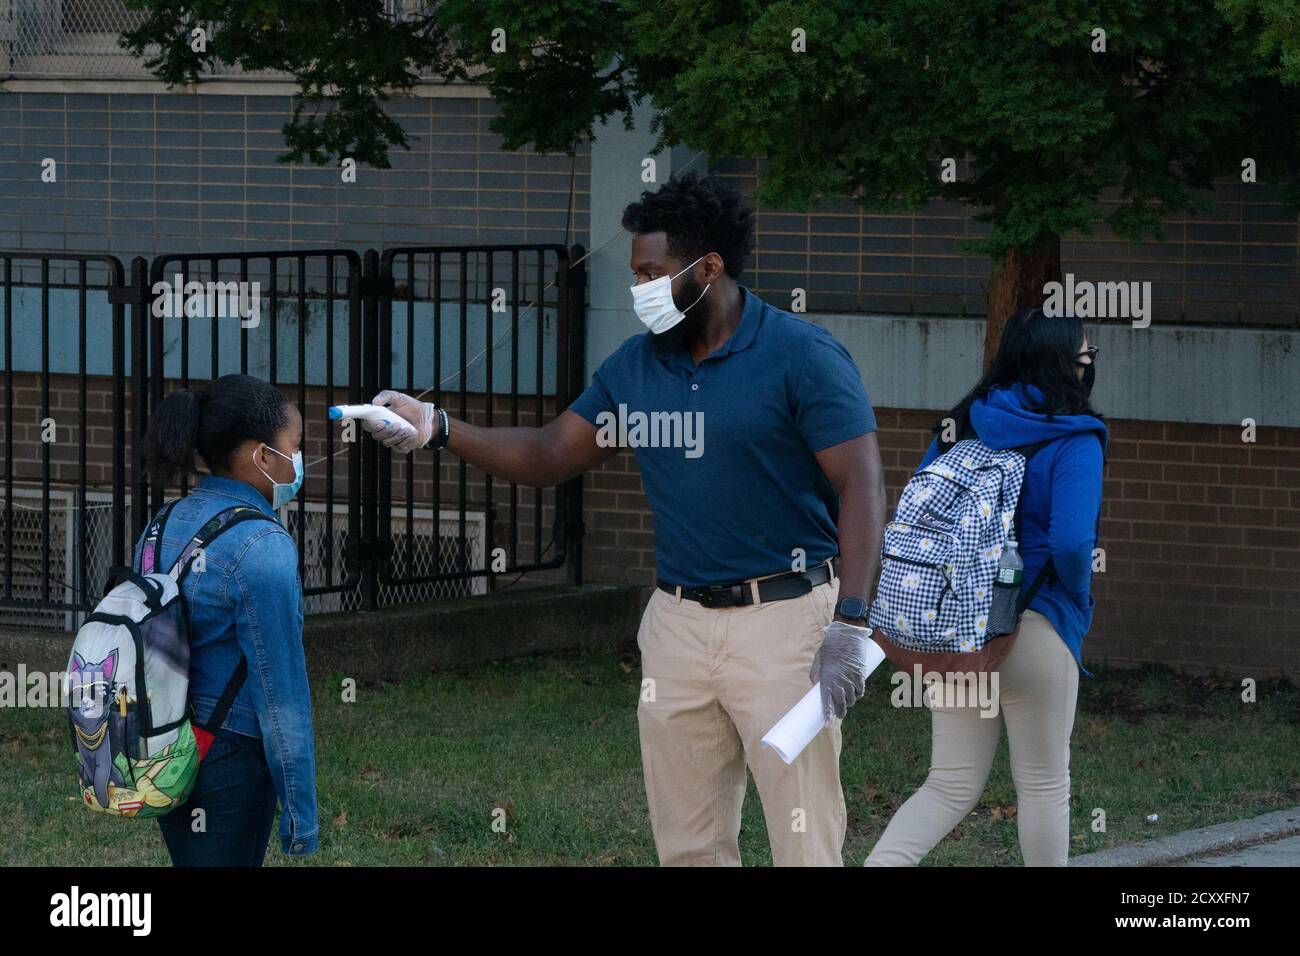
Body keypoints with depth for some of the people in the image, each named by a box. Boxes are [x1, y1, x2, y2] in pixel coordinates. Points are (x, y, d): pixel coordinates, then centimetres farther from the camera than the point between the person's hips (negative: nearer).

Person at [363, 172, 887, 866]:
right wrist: (438, 428, -3)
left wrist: (850, 626, -22)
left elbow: (862, 488, -14)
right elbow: (550, 455, 12)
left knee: (805, 844, -7)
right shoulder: (636, 365, 10)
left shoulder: (801, 355, -10)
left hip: (784, 617, -6)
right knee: (687, 845, 10)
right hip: (679, 620, 6)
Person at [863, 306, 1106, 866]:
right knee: (1044, 782, 11)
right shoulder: (1073, 442, -12)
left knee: (952, 784, 11)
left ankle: (879, 863, -11)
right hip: (1034, 626, -5)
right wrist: (1076, 600, -3)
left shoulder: (962, 424, 5)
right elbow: (1072, 543, -23)